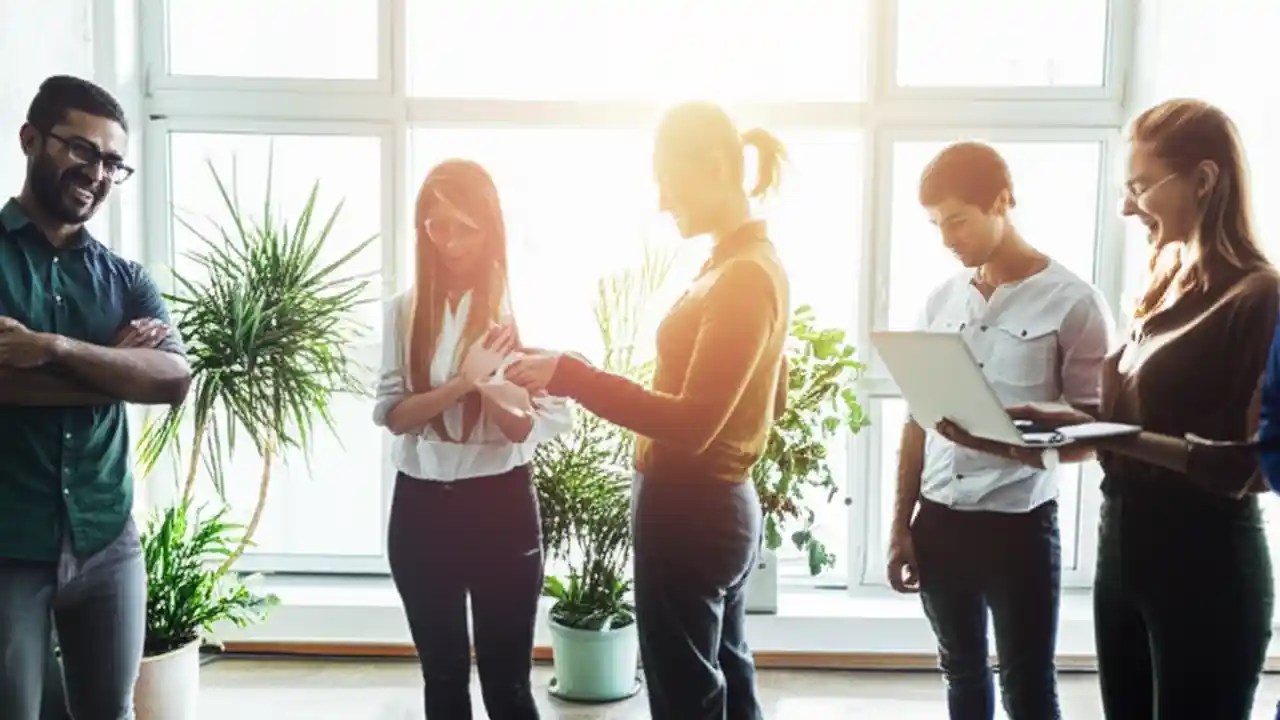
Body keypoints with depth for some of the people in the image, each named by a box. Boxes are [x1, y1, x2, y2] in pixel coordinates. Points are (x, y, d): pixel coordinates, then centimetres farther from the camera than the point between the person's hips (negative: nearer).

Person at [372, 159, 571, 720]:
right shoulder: (404, 311, 3)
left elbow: (543, 425, -9)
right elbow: (391, 414, -6)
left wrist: (485, 388, -28)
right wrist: (463, 382, -21)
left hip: (501, 505, -3)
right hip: (421, 508, 3)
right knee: (442, 675, 16)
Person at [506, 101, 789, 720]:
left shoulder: (742, 277, -20)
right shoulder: (753, 264, 10)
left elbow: (691, 423, -25)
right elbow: (768, 395, 18)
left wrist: (569, 375, -25)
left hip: (689, 511, -10)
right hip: (721, 505, 10)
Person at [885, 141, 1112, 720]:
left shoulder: (1072, 302, -8)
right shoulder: (941, 300, 7)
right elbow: (919, 419, 10)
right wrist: (901, 526, 9)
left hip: (1019, 521, -5)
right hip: (939, 519, 5)